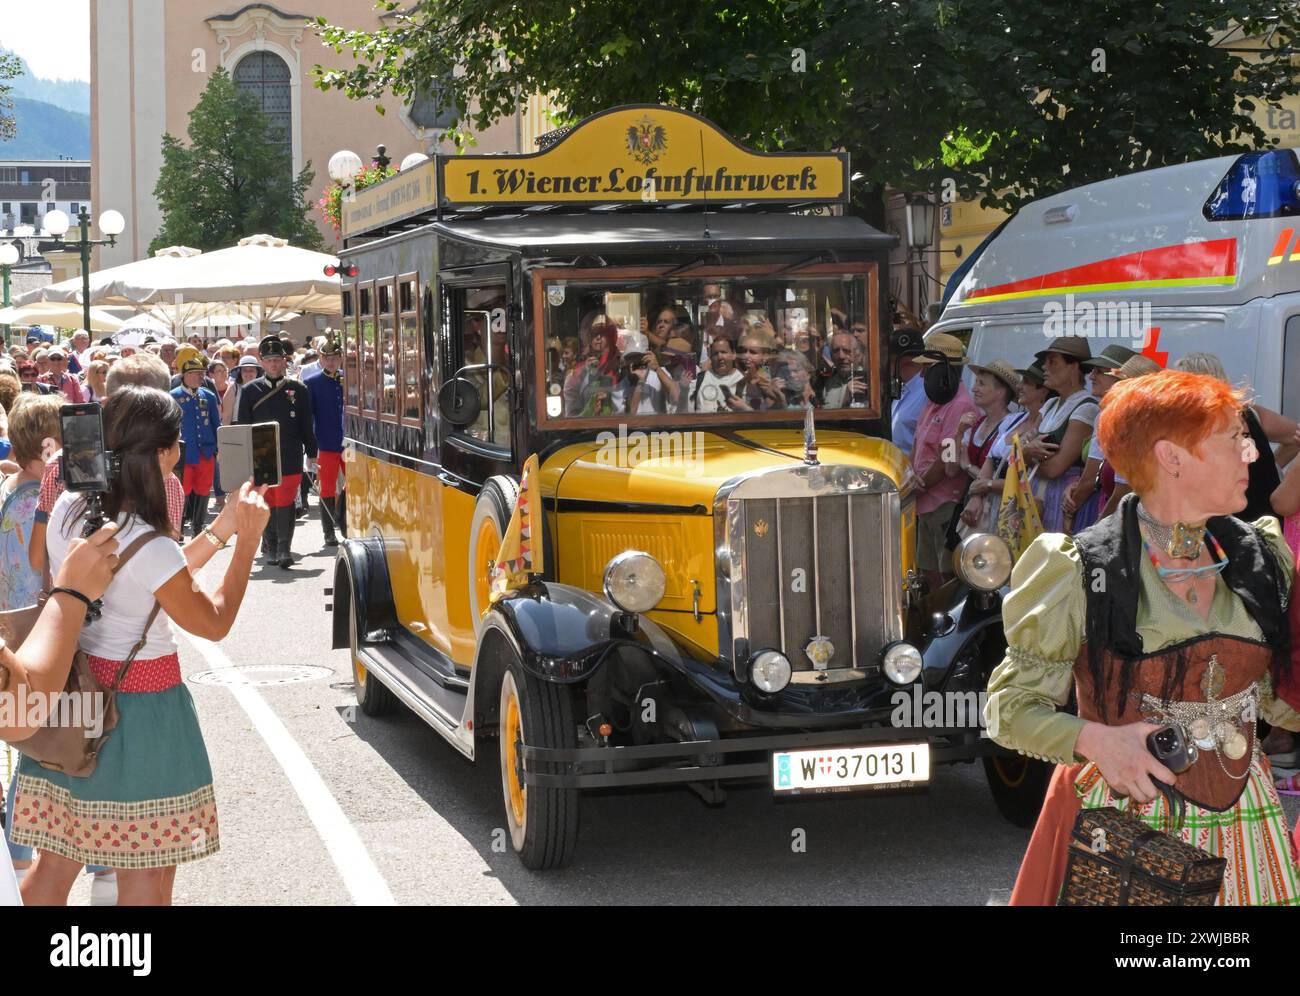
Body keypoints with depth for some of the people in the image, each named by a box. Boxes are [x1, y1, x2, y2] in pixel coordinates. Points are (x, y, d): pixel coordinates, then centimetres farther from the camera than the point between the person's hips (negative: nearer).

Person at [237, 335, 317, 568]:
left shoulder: (298, 389, 5)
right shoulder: (250, 391, 6)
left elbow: (306, 425, 8)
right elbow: (243, 426, 7)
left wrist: (311, 453, 5)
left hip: (290, 458, -1)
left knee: (285, 503, -8)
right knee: (266, 503, 7)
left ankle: (284, 549, -8)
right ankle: (270, 549, 20)